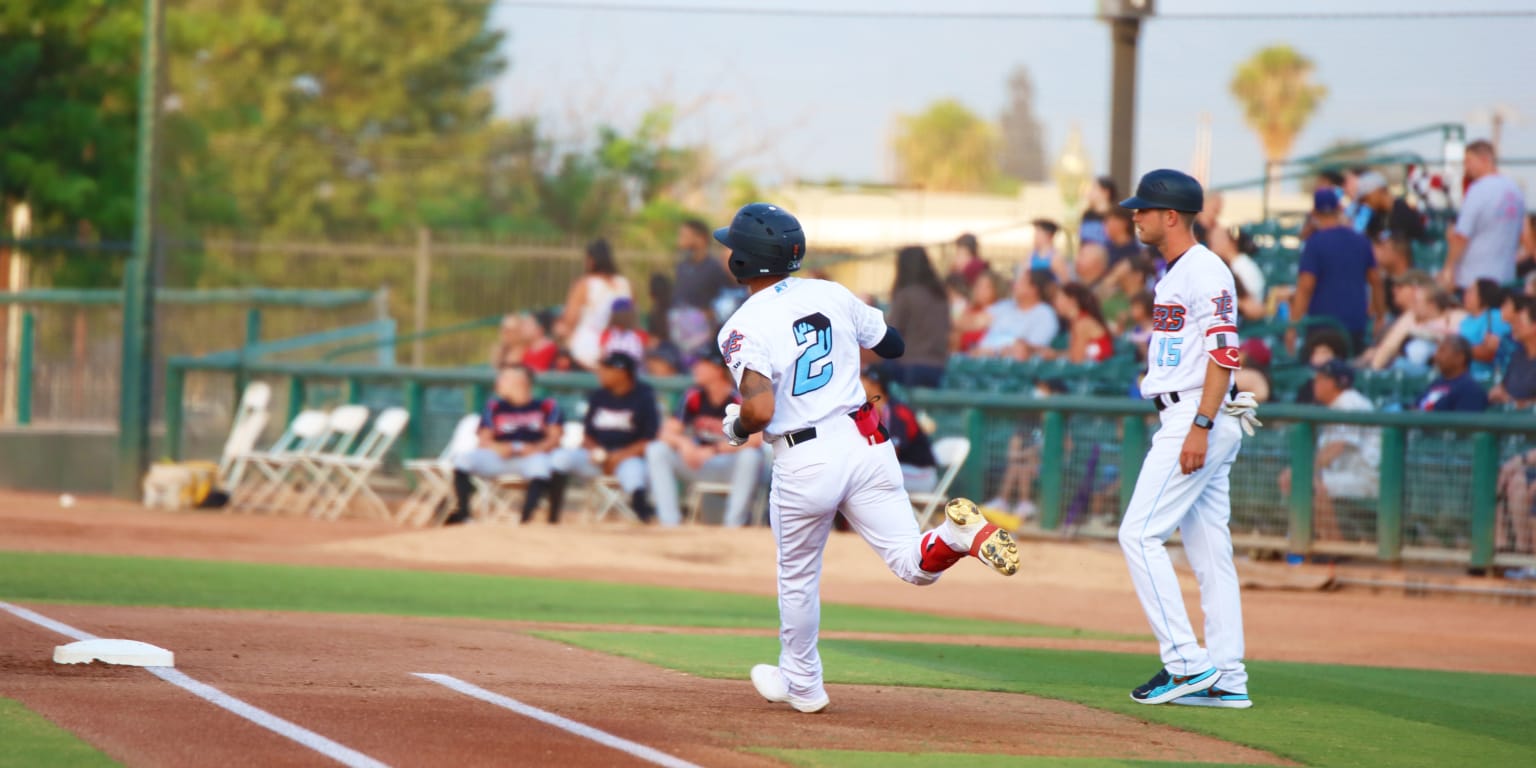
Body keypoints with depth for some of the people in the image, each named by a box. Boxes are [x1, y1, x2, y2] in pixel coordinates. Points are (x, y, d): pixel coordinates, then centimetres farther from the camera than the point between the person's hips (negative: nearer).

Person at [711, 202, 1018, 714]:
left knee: (798, 580, 19)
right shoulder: (832, 295, 5)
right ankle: (956, 532, -30)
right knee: (916, 567, 1)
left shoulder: (743, 328, -11)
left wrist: (736, 429, -1)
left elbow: (760, 410, -24)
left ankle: (802, 685, 32)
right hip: (864, 442, 4)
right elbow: (892, 346, 19)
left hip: (802, 462, -4)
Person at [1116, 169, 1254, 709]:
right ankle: (1226, 679, 8)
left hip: (1198, 419, -10)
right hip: (1188, 422, 10)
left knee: (1141, 534, -13)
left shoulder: (1205, 271, -12)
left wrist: (1200, 427, -27)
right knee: (1210, 551, 8)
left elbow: (1224, 353, -20)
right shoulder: (1174, 275, 20)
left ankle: (1187, 663, -15)